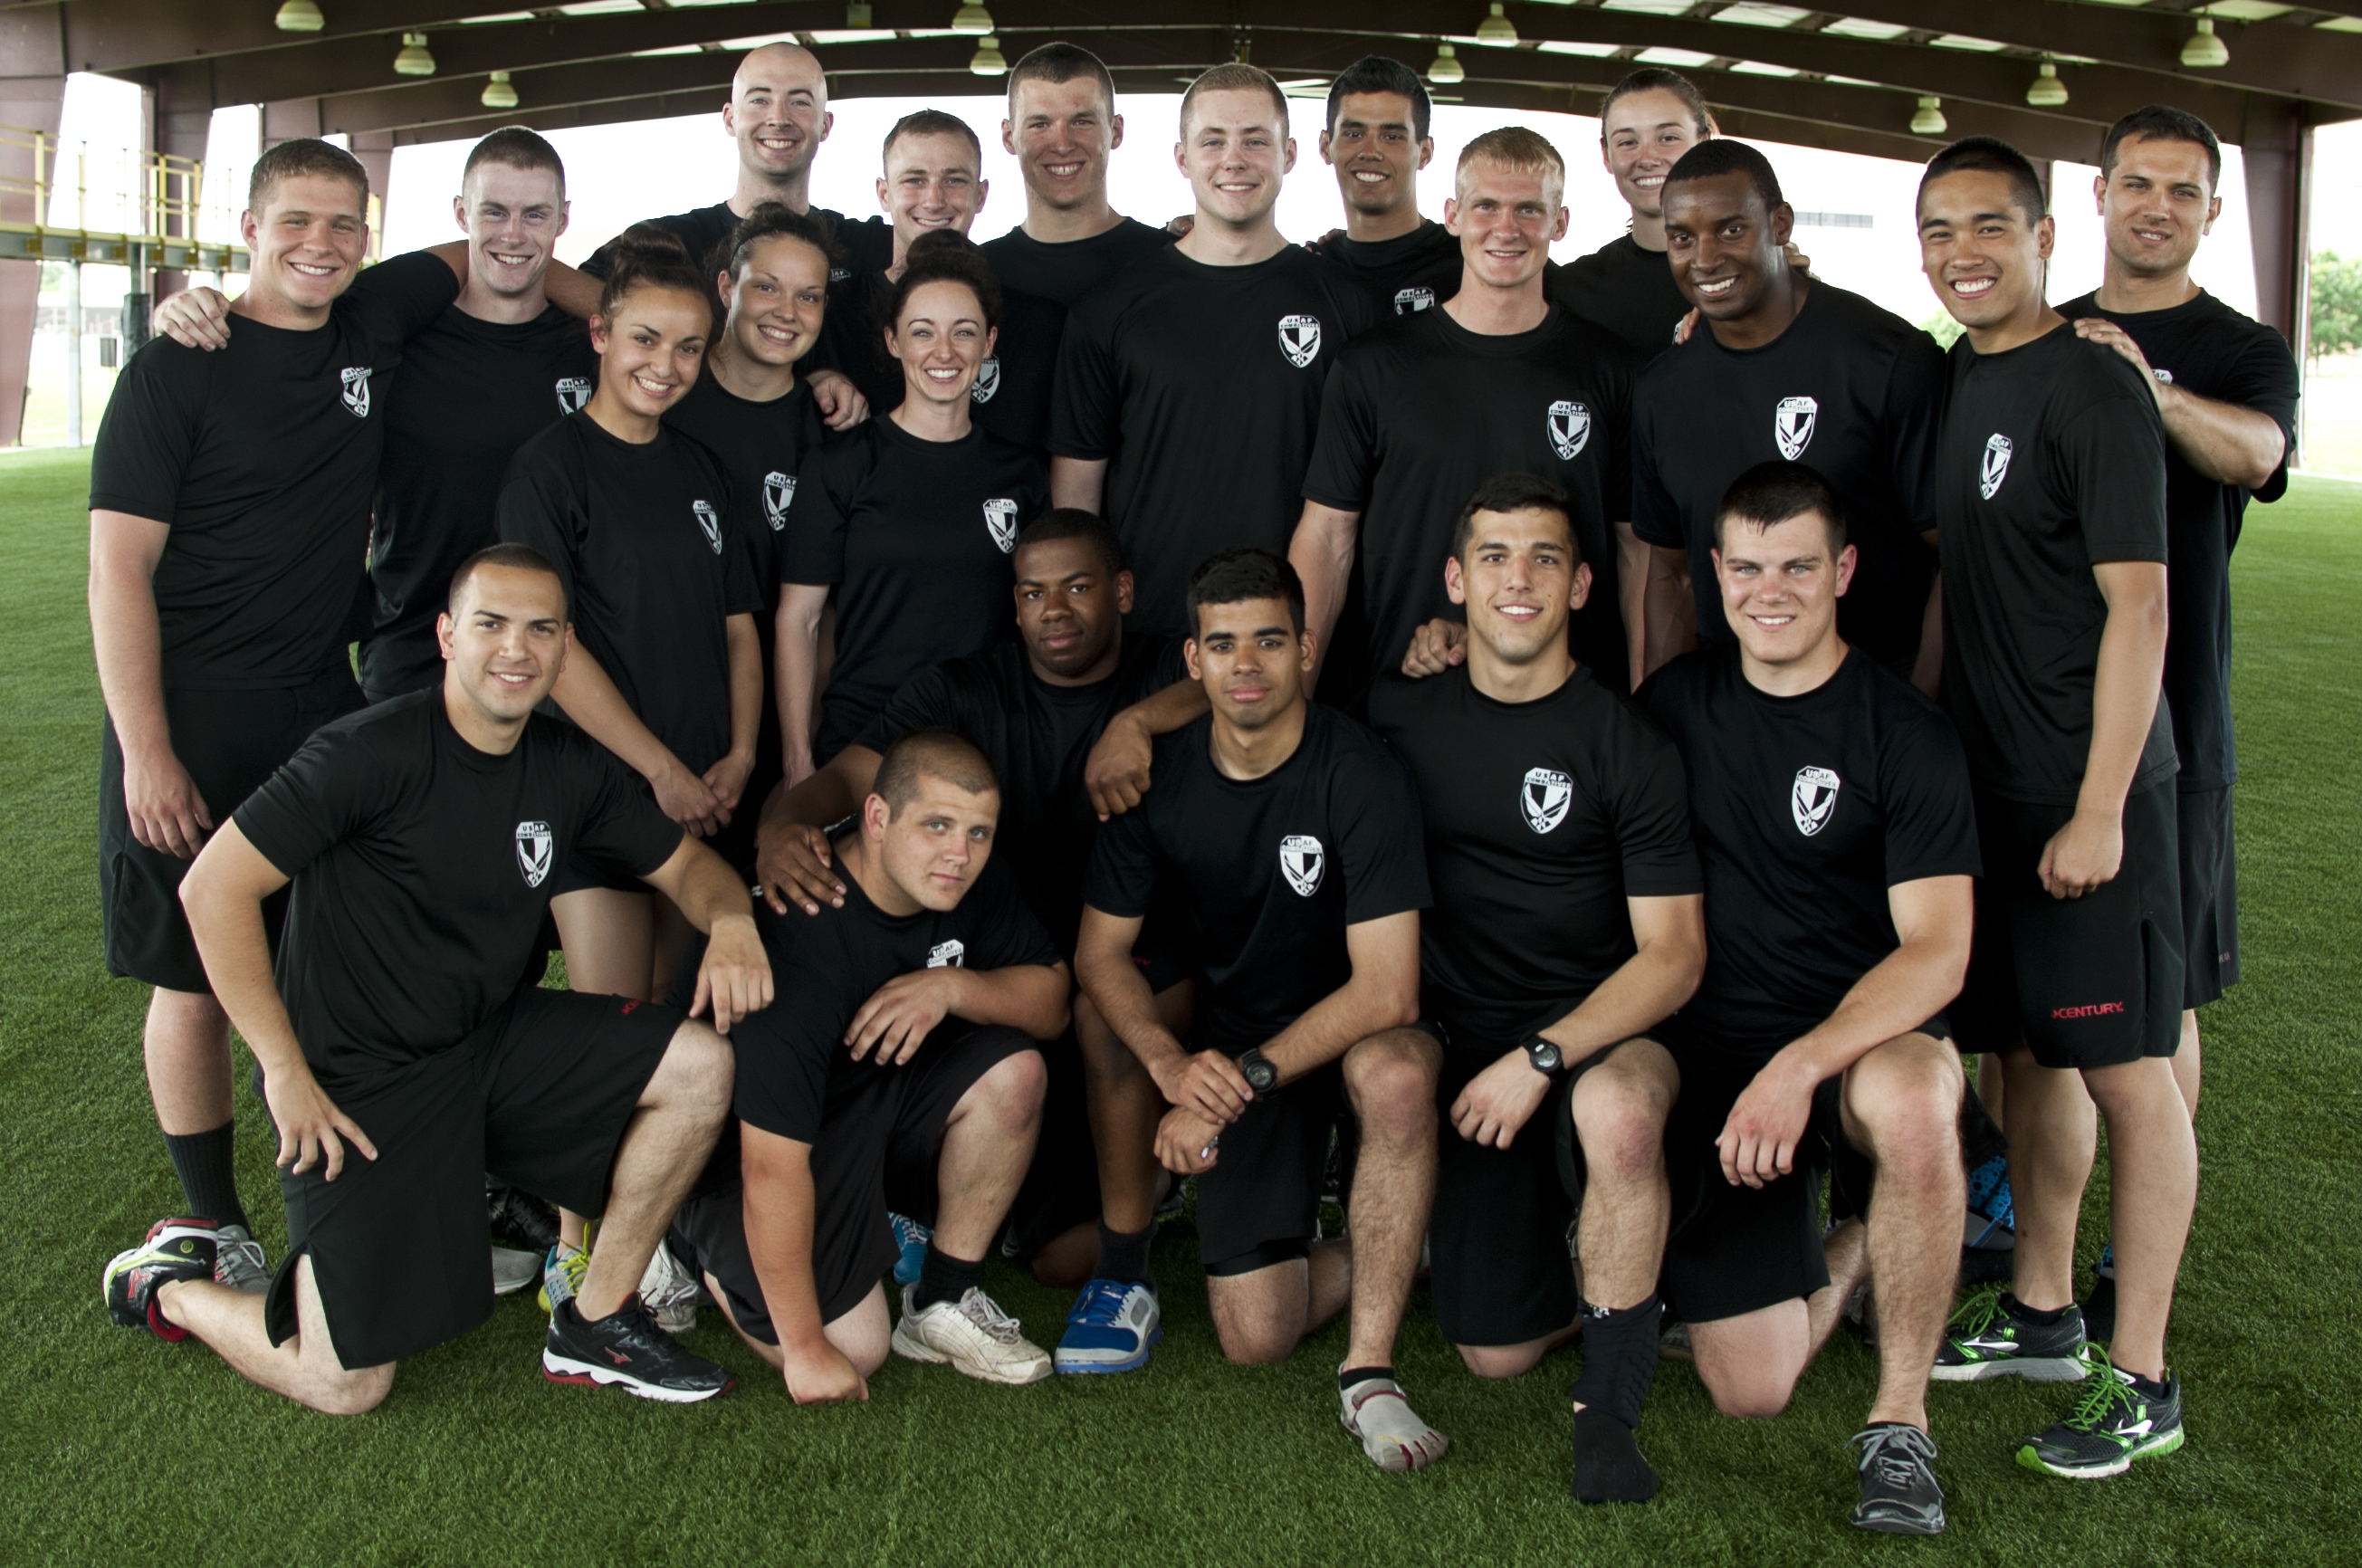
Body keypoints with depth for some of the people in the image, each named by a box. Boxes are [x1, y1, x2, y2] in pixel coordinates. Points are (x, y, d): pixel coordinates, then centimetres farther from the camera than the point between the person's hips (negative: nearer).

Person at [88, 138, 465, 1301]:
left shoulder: (375, 322, 4)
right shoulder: (178, 367, -8)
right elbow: (118, 564, -10)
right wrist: (147, 752, -15)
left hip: (326, 711, 4)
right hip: (193, 727, -4)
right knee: (196, 980, 6)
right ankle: (214, 1226, 20)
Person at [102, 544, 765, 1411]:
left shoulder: (570, 768, 0)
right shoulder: (373, 752, -20)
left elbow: (684, 861, 11)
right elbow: (213, 888, -18)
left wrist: (731, 921, -14)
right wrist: (285, 1072, -17)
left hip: (494, 1038, 6)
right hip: (357, 1079, -6)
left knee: (701, 1063, -13)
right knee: (345, 1387, -7)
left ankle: (595, 1323, 3)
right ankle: (170, 1283, 25)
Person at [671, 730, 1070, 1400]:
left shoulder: (965, 884, -11)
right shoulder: (803, 939, -34)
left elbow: (1052, 999, -7)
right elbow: (774, 1165, -32)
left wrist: (953, 986, -29)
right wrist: (807, 1350, -27)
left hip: (884, 1099, 6)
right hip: (745, 1141, -6)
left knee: (1012, 1069, -18)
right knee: (853, 1347, -16)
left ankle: (944, 1300, -2)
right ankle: (702, 1252, 13)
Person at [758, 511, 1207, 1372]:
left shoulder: (1170, 674, 0)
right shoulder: (961, 692, 4)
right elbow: (846, 776, -7)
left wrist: (1140, 721, -31)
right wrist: (784, 824, -30)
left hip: (1154, 958, -2)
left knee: (1106, 1003, -37)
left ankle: (1127, 1273, -18)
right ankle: (1147, 1168, 29)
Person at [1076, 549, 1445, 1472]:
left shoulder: (1359, 775, -19)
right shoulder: (1159, 779, -6)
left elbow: (1386, 988, -23)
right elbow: (1101, 952, 1)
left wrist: (1241, 1080, -27)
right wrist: (1171, 1064, -18)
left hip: (1354, 1028, -3)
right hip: (1235, 1042, 3)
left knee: (1396, 1074, -41)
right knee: (1255, 1338, -10)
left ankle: (1368, 1373, -25)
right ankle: (1372, 1248, 22)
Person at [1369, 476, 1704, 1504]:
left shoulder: (1627, 744, -9)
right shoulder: (1401, 715, 2)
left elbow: (1674, 953, -12)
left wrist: (1540, 1057, -22)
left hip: (1598, 1030, -3)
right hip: (1464, 1036, 3)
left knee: (1619, 1113, -42)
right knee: (1496, 1355, -2)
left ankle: (1609, 1407, -20)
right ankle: (1554, 1223, 35)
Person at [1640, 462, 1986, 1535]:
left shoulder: (1905, 733, -7)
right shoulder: (1678, 701, 5)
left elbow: (1937, 953, -15)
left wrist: (1803, 1064, -30)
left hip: (1866, 1042, -2)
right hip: (1718, 1058, 2)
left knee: (1909, 1099, -41)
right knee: (1749, 1390, -11)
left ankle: (1900, 1422, -18)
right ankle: (1847, 1247, 25)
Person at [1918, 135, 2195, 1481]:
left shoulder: (2093, 386, -12)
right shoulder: (1951, 381, 12)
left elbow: (2138, 605, -15)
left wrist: (2099, 808, -18)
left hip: (2089, 791, -8)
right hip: (1985, 783, 8)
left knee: (2125, 1068, -1)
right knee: (2026, 1050, 16)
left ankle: (2142, 1380, 8)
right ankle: (2042, 1314, 30)